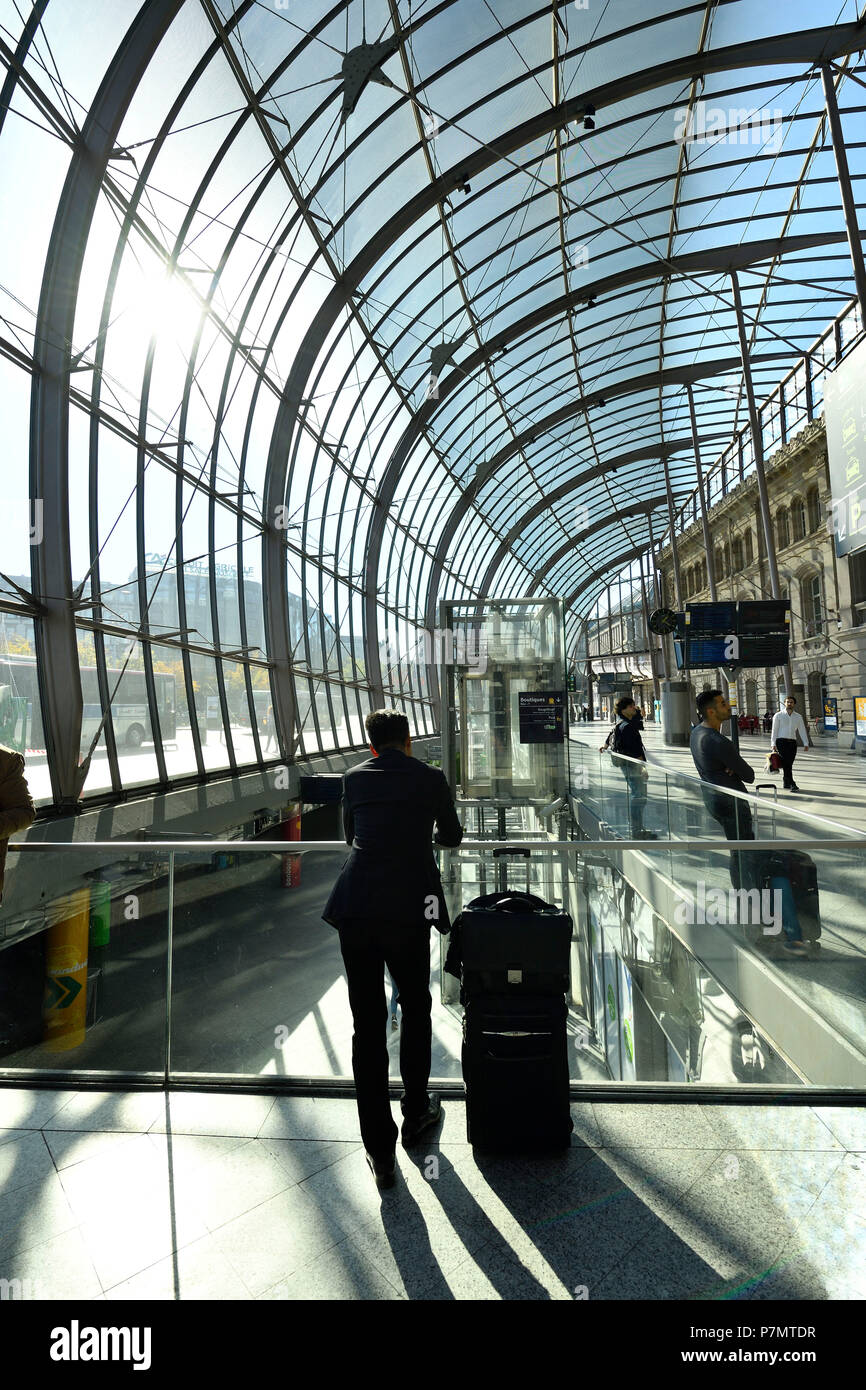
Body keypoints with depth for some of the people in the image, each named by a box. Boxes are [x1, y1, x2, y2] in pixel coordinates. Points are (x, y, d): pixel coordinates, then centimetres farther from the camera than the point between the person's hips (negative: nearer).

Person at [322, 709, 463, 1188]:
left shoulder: (355, 777, 10)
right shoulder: (430, 778, 4)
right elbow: (452, 837, 17)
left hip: (356, 908, 2)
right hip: (407, 909, -1)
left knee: (367, 1026, 10)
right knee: (415, 1011, 22)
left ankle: (380, 1151, 19)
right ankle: (415, 1114, 40)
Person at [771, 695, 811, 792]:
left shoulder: (798, 717, 14)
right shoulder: (778, 716, 4)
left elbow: (802, 730, 10)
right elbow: (774, 730, 0)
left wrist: (806, 743, -1)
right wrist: (773, 744, -8)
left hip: (792, 742, 3)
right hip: (781, 741, -3)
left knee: (789, 764, 1)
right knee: (786, 763, -13)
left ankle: (786, 784, 11)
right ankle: (791, 784, -16)